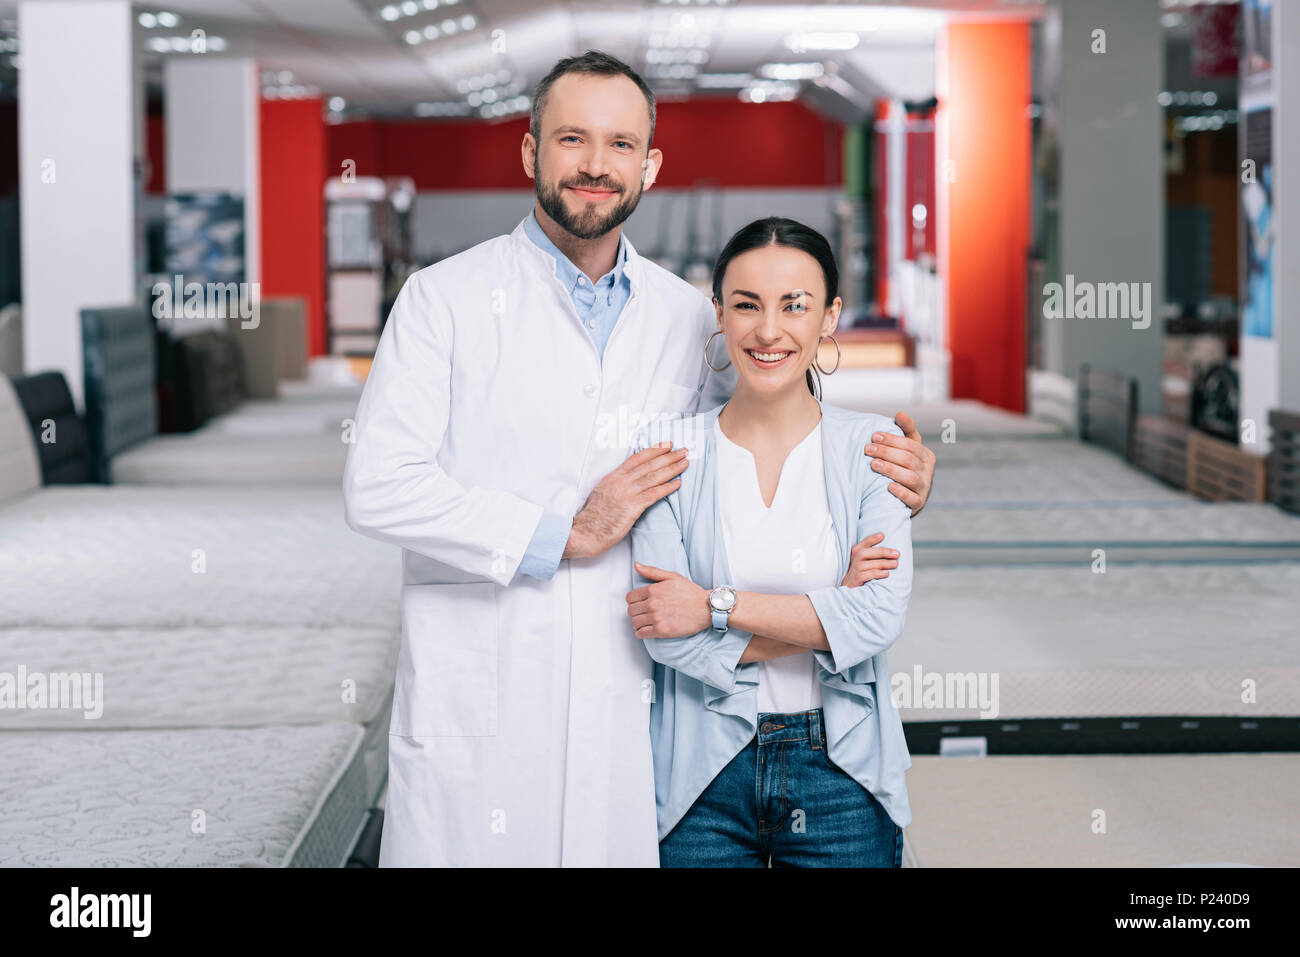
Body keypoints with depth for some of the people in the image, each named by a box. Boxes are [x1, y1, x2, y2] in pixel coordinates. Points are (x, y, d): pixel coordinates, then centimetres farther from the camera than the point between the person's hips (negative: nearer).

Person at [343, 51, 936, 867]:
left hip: (624, 707, 3)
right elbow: (377, 487, -9)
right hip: (473, 709, -3)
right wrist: (562, 534, -13)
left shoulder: (687, 318, 10)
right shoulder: (446, 299, -1)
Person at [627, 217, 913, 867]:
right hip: (704, 775, 0)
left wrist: (717, 607, -15)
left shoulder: (871, 447, -1)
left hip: (839, 772, 0)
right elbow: (667, 636, -11)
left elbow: (880, 617, -12)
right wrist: (826, 613, -13)